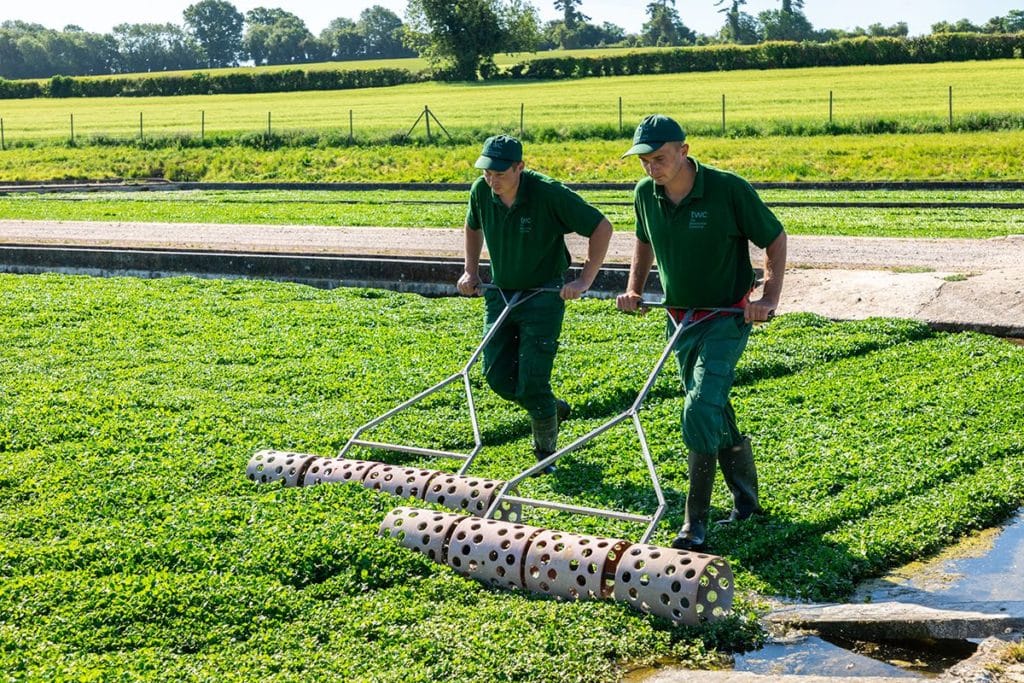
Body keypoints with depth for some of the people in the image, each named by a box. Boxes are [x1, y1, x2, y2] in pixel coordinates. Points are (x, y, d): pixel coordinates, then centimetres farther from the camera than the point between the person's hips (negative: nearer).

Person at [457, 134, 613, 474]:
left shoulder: (549, 193, -22)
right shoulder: (481, 191, -7)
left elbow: (601, 227, -15)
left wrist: (584, 280, -18)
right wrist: (471, 270, 9)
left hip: (544, 295, -5)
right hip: (500, 293, 6)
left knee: (531, 381, -9)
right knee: (497, 376, 3)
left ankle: (546, 454, 14)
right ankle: (555, 408, 30)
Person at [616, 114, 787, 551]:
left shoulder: (728, 189, -19)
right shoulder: (646, 194, -2)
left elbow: (774, 239, -7)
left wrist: (769, 299, -15)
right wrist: (634, 288, 8)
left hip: (727, 316, -6)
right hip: (682, 319, 6)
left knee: (700, 411, -17)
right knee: (714, 411, 15)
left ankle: (696, 523, -11)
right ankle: (746, 498, 34)